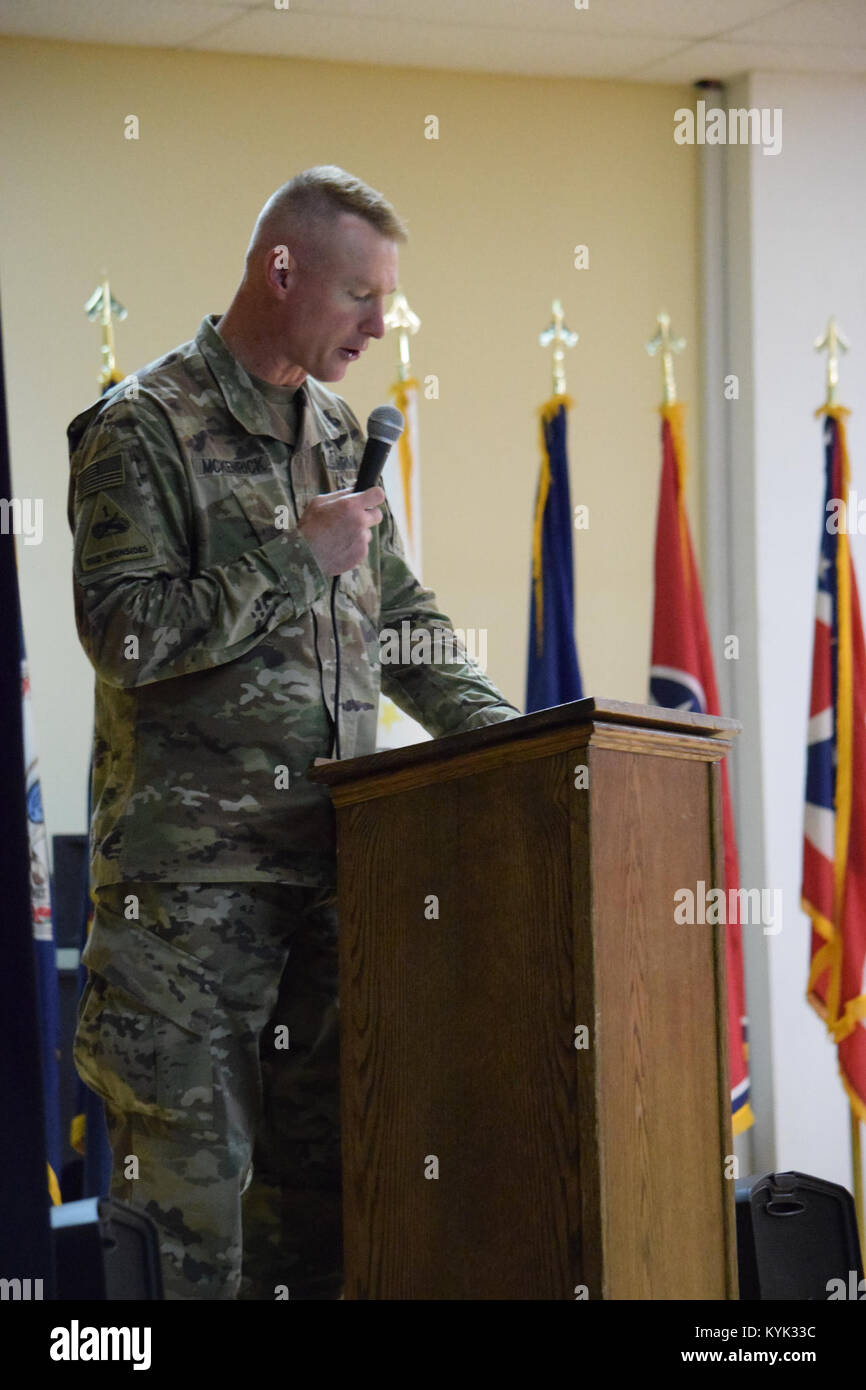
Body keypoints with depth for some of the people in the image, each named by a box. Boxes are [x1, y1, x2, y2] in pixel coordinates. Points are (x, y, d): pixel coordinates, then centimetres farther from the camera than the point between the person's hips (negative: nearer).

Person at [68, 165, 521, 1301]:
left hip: (331, 861, 7)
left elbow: (402, 618, 22)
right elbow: (124, 632, -15)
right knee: (191, 1175, -6)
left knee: (320, 1164, 8)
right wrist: (296, 558, -13)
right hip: (191, 872, -7)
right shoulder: (143, 429, -6)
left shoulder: (338, 432, 16)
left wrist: (505, 733, 9)